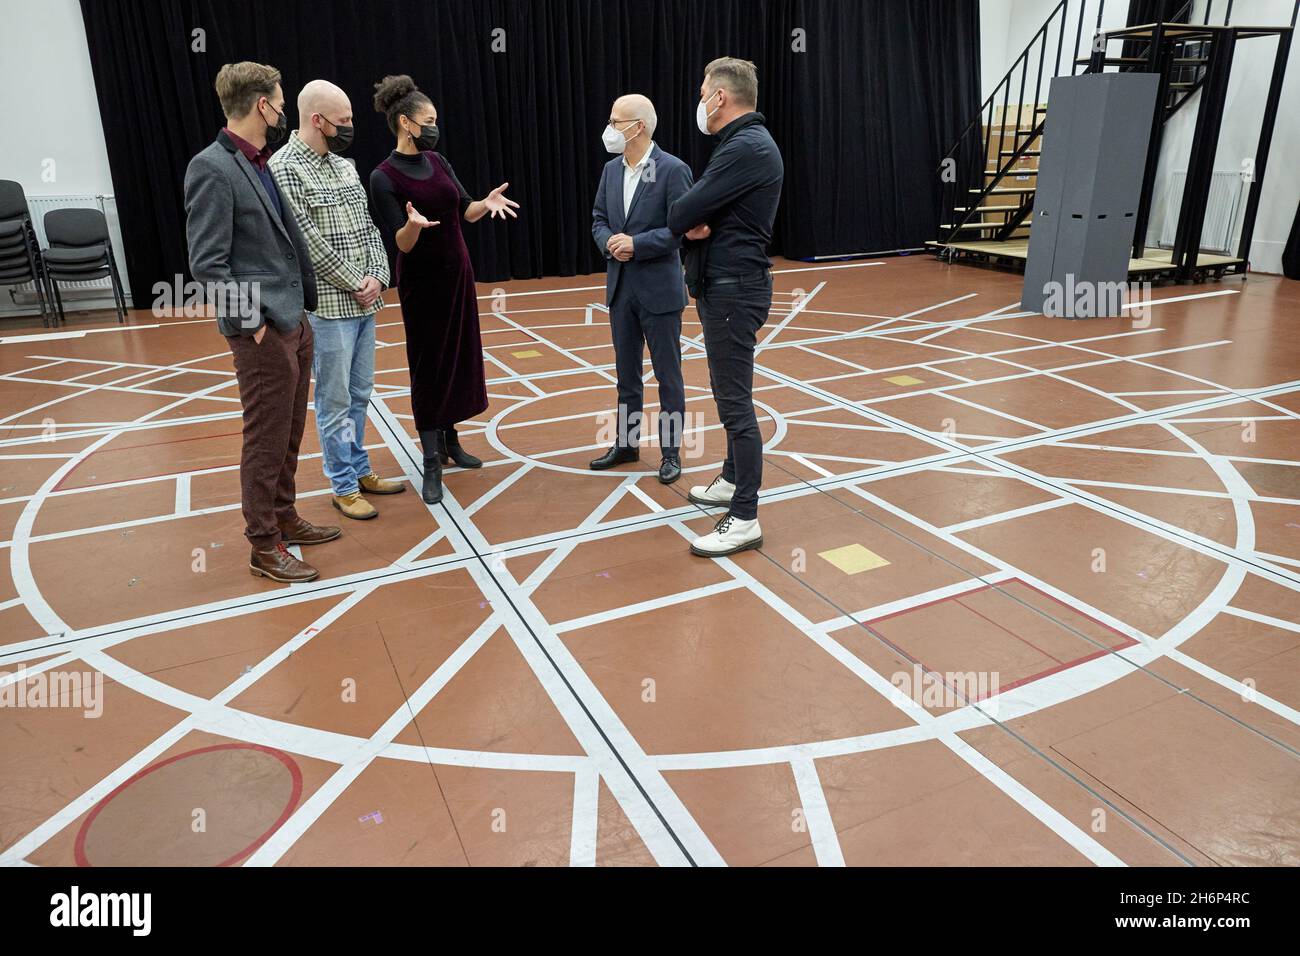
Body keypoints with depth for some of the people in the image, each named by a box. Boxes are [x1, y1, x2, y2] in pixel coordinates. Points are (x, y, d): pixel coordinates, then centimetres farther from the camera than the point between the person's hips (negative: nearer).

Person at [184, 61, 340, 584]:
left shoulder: (262, 164, 11)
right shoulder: (212, 169, -14)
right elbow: (207, 264, -17)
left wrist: (302, 305, 10)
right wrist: (251, 320, -16)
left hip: (294, 320, 8)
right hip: (263, 331, -8)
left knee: (289, 434, 18)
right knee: (266, 439, 2)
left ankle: (283, 518, 33)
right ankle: (264, 547, 14)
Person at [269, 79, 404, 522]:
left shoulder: (344, 165, 12)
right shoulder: (284, 169, -12)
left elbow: (369, 225, 11)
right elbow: (309, 243, -16)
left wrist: (378, 276, -5)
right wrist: (355, 283, -11)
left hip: (364, 302, 7)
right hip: (327, 306, -7)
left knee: (359, 395, 16)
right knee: (335, 401, 3)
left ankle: (360, 471, 30)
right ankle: (344, 487, 15)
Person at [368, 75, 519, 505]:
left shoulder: (438, 161, 5)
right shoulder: (384, 176, -15)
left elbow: (465, 212, 5)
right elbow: (402, 243, -18)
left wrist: (487, 203, -16)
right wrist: (414, 224, -40)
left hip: (457, 272, 7)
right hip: (421, 281, -7)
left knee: (459, 358, 11)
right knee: (429, 366, -2)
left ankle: (449, 440, 26)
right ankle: (431, 463, 6)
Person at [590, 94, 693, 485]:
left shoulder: (673, 170, -11)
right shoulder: (611, 170, 9)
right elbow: (599, 219, 13)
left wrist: (636, 243, -20)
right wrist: (609, 242, -9)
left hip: (659, 288, -6)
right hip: (621, 287, 6)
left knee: (668, 375, 4)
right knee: (626, 372, 15)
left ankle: (671, 451, 15)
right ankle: (626, 443, 28)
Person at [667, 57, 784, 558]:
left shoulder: (747, 148, -18)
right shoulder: (742, 144, 16)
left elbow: (678, 215, -20)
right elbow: (694, 213, 12)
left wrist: (687, 218, 3)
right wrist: (694, 223, -11)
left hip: (733, 289, -11)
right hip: (724, 285, 11)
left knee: (734, 400, -7)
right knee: (731, 392, 19)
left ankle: (744, 518, -1)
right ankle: (734, 479, 33)